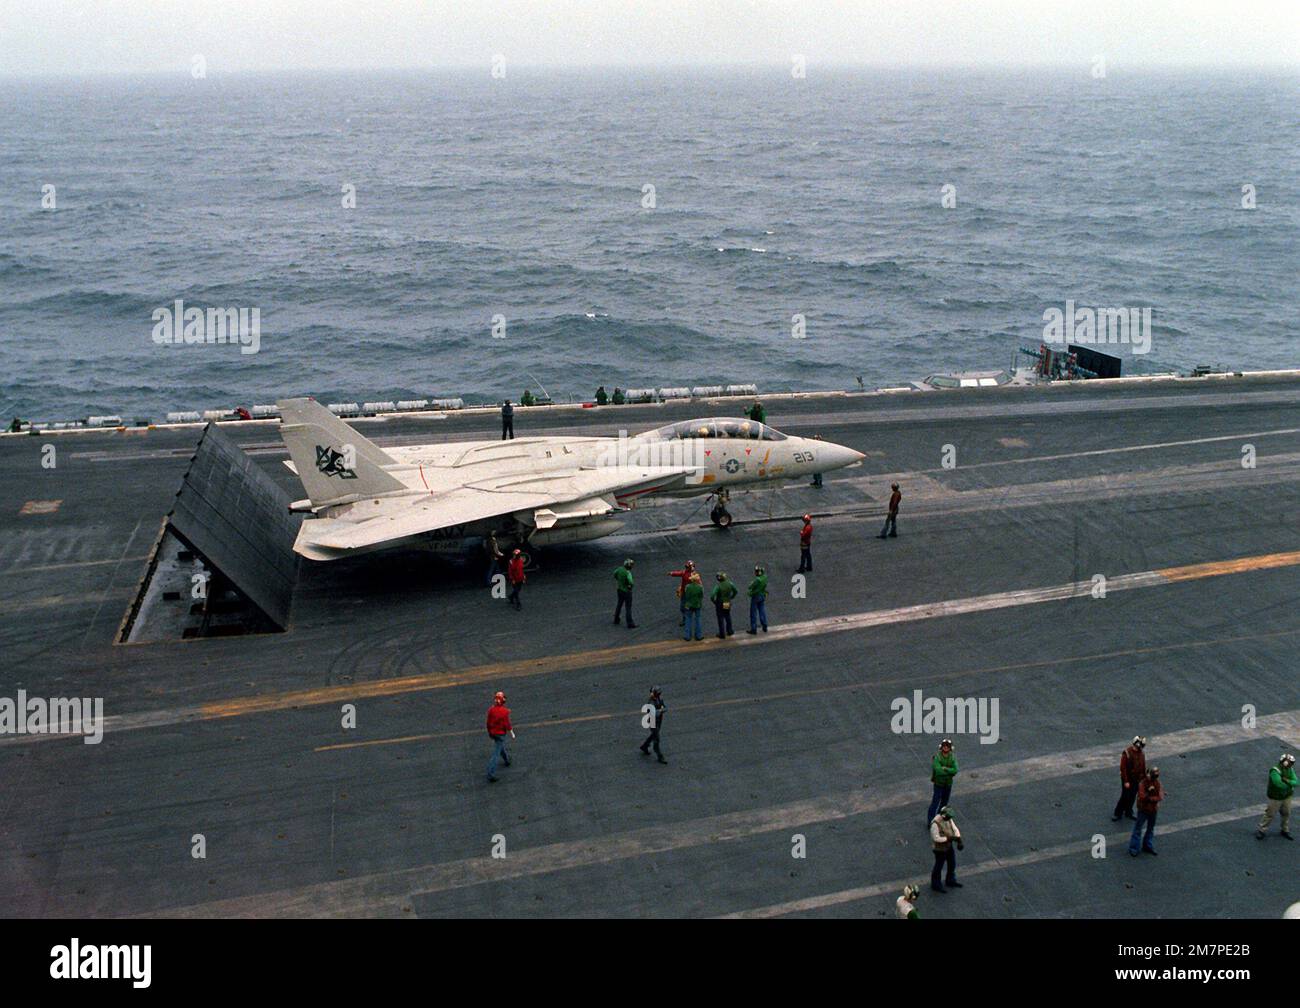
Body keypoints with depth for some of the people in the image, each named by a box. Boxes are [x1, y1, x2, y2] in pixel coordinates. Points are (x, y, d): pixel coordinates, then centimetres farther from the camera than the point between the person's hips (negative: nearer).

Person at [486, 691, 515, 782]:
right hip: (501, 734, -6)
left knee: (501, 747, 32)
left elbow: (488, 723, 2)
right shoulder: (504, 711, -22)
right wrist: (512, 733, -2)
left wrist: (489, 732, 17)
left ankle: (506, 760, 56)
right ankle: (490, 774, -7)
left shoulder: (491, 709, -7)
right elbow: (507, 724, -18)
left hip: (493, 733, 6)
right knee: (496, 754, -4)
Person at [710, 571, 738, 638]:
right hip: (728, 604, 4)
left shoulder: (718, 586, -25)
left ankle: (722, 634, 19)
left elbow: (712, 596, -30)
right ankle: (729, 631, 38)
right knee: (728, 617, 26)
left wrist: (714, 601, -11)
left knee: (721, 620, 10)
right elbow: (736, 591, 2)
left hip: (720, 605, -4)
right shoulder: (729, 584, -12)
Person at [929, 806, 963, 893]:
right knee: (939, 866, 11)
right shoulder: (935, 823, -32)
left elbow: (955, 829, -2)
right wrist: (949, 838, -30)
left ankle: (950, 881, 47)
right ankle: (936, 885, 33)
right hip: (940, 849, -8)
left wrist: (959, 839, -17)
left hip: (949, 846, 8)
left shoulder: (949, 819, -8)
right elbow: (936, 838, -28)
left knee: (952, 864, 23)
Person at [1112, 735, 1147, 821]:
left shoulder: (1142, 754, 0)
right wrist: (1126, 781, -19)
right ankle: (1117, 814, 9)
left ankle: (1128, 812, 30)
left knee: (1132, 797, 14)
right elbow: (1123, 768, -18)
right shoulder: (1126, 753, -19)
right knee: (1125, 797, -3)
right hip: (1128, 780, -5)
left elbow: (1143, 767, 10)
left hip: (1137, 780, 5)